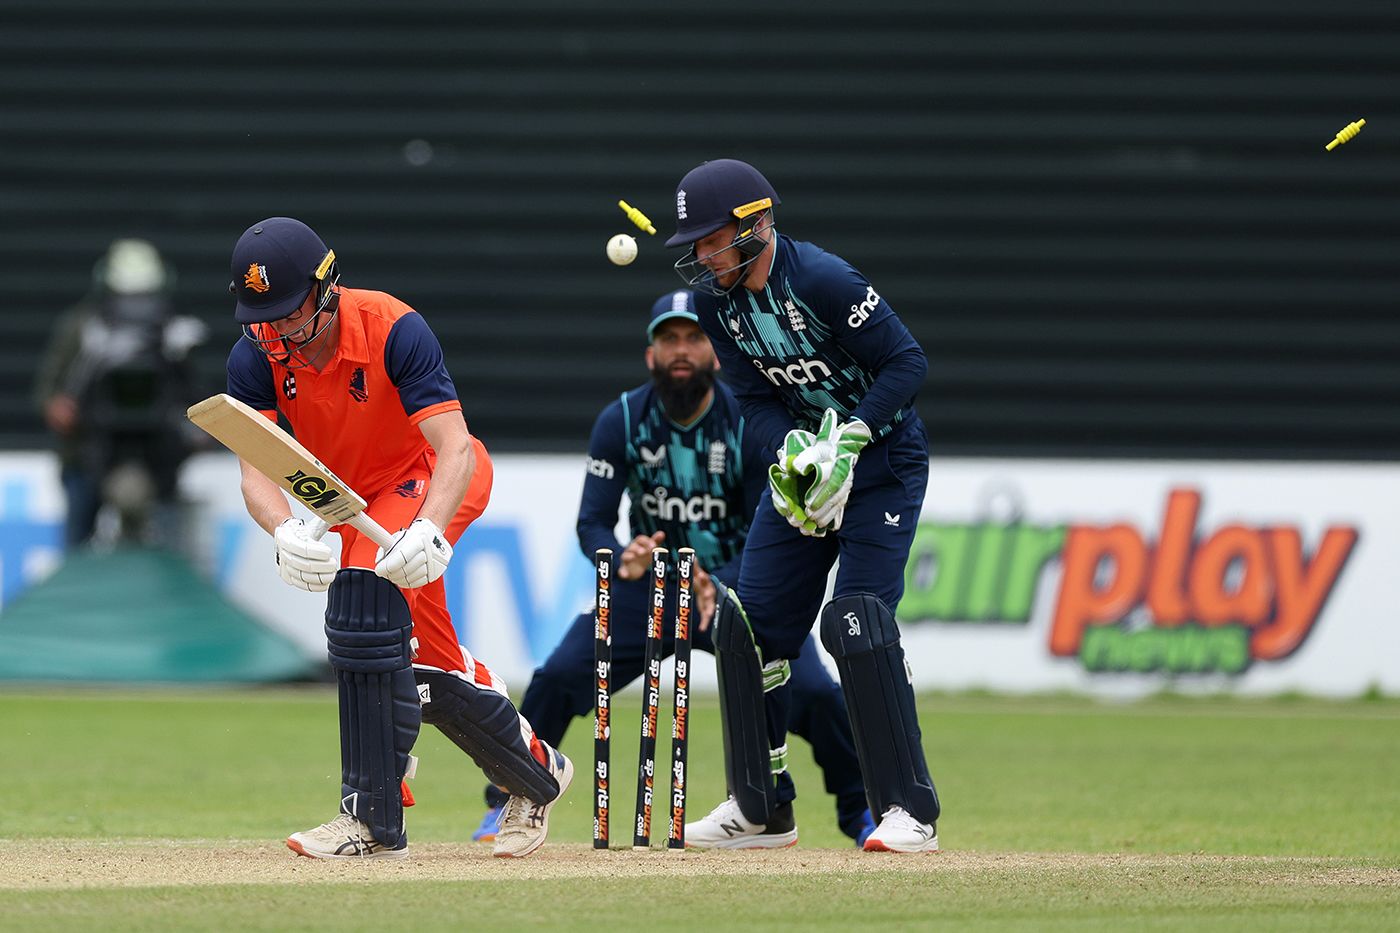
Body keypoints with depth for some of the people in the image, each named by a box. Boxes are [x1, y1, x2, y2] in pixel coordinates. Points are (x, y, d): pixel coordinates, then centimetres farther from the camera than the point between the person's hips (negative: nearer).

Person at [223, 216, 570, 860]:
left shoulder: (393, 331, -31)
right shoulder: (255, 358, -19)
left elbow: (456, 450, -37)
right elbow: (256, 469, -26)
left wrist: (428, 532, -55)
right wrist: (285, 532, -48)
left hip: (433, 481, -6)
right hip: (352, 498, 6)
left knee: (362, 593, -31)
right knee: (425, 661, 12)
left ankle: (375, 819, -30)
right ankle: (536, 774, 39)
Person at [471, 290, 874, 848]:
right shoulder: (621, 421, -12)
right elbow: (592, 523, -13)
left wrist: (719, 587, -36)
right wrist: (623, 561, -37)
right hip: (651, 582, 1)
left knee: (814, 691, -19)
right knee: (559, 676, -17)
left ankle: (863, 812, 4)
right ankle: (507, 807, 1)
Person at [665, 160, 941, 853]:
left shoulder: (821, 280, -24)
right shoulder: (717, 300, -2)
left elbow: (908, 362, -20)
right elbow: (755, 399, -2)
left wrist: (849, 438, -29)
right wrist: (791, 449, -22)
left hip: (881, 459, -7)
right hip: (801, 457, 7)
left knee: (857, 621, -19)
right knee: (748, 620, 4)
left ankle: (910, 812, -15)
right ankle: (760, 805, 16)